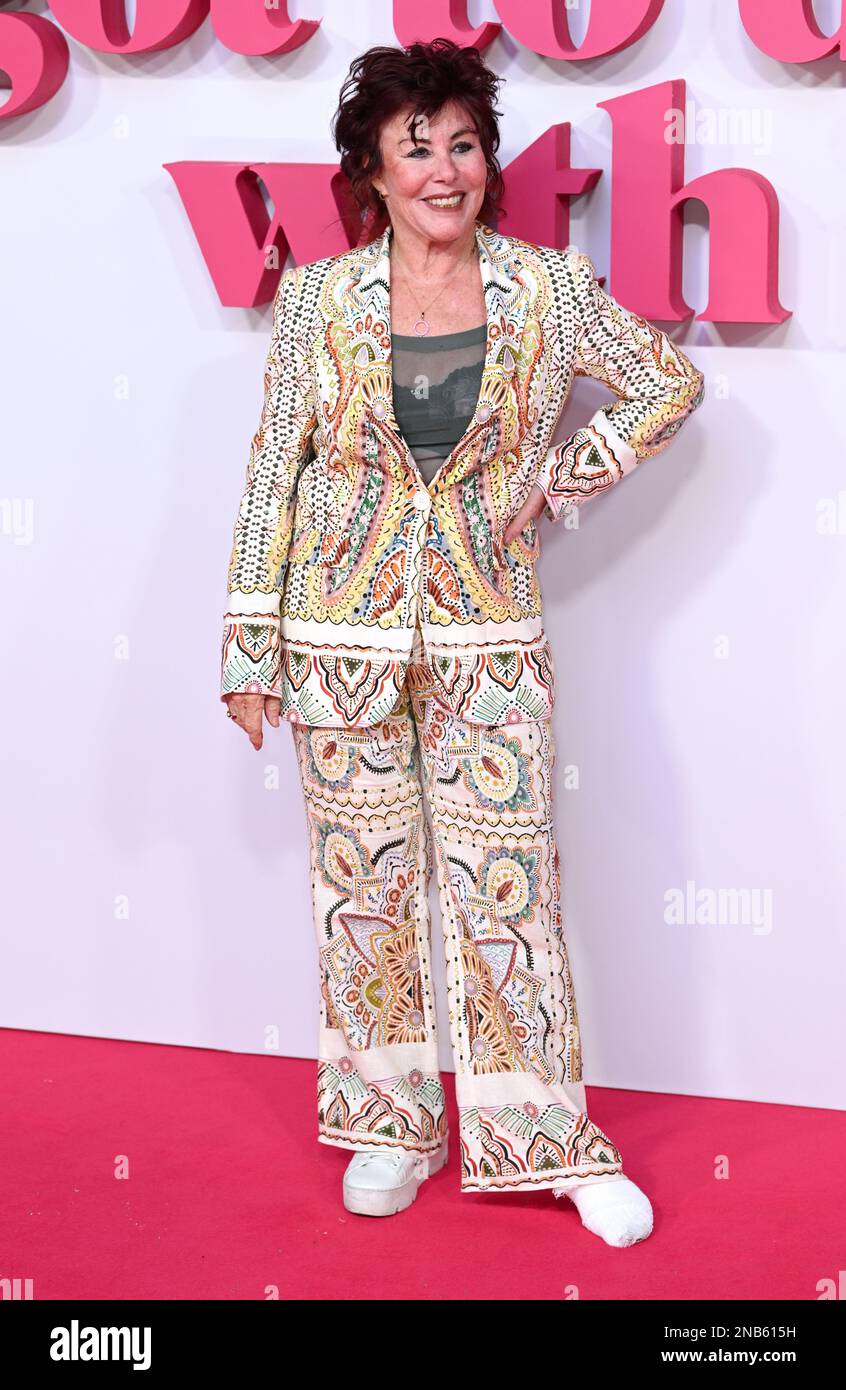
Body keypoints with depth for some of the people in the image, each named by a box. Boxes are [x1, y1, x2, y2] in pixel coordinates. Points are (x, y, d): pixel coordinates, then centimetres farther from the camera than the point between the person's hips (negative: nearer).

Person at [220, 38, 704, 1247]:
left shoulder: (550, 289, -2)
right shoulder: (318, 299, -2)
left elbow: (670, 384, 11)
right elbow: (273, 473, 1)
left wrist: (557, 485, 1)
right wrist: (250, 652, -1)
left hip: (487, 637, 0)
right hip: (342, 637, 1)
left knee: (509, 887, 1)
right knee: (365, 882, 9)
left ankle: (543, 1132, 17)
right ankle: (393, 1122, 25)